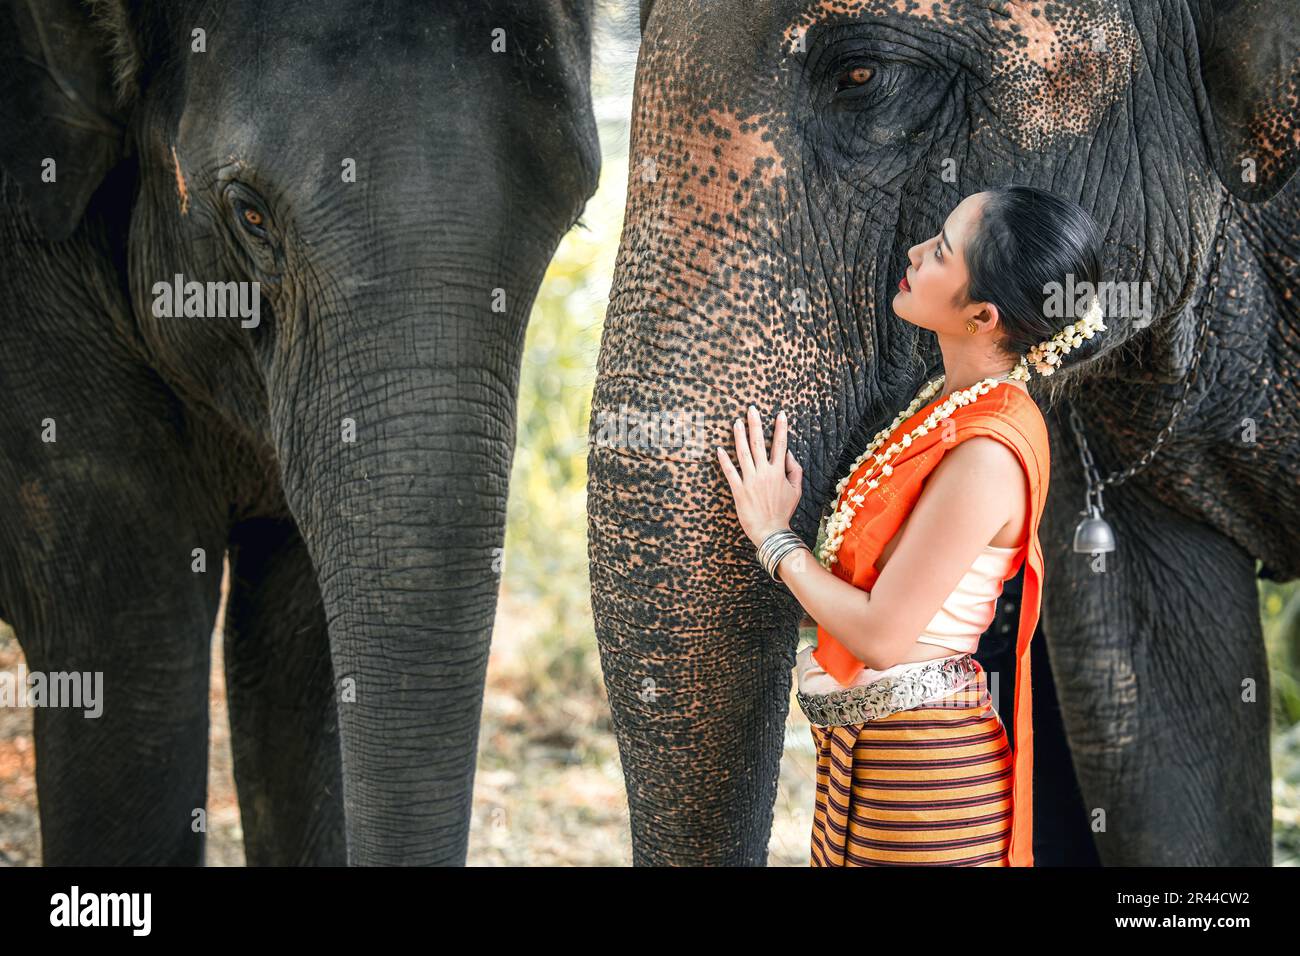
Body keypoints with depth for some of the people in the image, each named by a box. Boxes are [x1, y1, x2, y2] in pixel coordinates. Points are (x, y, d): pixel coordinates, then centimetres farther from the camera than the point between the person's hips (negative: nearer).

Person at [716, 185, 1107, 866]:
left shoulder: (986, 454, -24)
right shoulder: (954, 398, 4)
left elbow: (882, 635, -21)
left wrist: (774, 537, -10)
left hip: (917, 757, -9)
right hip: (863, 737, 9)